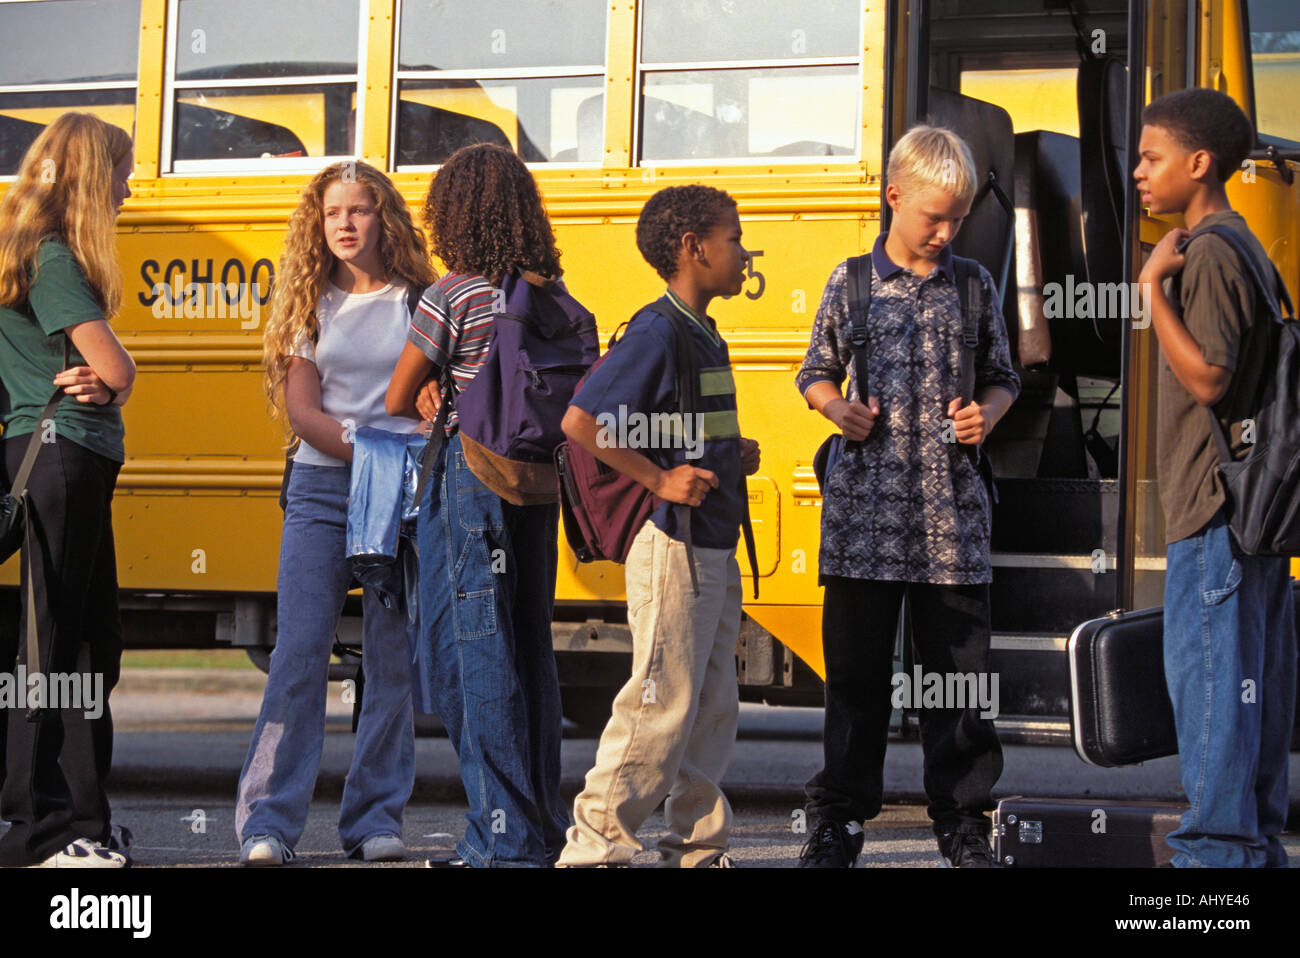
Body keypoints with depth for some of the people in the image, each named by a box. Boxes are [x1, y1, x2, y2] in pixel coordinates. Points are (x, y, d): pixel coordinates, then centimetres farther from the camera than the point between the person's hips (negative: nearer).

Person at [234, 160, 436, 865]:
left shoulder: (421, 300, 7)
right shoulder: (312, 304, 10)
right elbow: (301, 408, 3)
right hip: (321, 489, 0)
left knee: (393, 658, 0)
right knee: (299, 651, -8)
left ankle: (375, 820, 7)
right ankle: (268, 823, -7)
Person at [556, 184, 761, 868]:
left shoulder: (705, 336, 14)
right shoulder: (656, 333, -14)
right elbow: (579, 421, -20)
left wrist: (735, 456, 11)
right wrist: (660, 479, -20)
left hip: (716, 549, 9)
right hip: (672, 547, -9)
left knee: (714, 708, 11)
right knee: (662, 704, -7)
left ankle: (697, 846, 18)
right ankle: (596, 845, 0)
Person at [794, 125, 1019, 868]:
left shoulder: (973, 287, 7)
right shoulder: (851, 282, 4)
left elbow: (1003, 378, 16)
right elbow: (816, 374, 12)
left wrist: (989, 412, -5)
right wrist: (836, 406, -8)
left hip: (952, 510, 1)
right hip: (868, 506, -1)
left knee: (959, 666, 3)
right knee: (857, 667, 4)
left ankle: (963, 815, 13)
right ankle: (841, 813, 12)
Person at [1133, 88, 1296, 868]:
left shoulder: (1213, 254, -14)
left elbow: (1208, 377, -22)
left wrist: (1154, 287, -20)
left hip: (1216, 509, -10)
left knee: (1206, 672, -7)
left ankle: (1218, 845, -4)